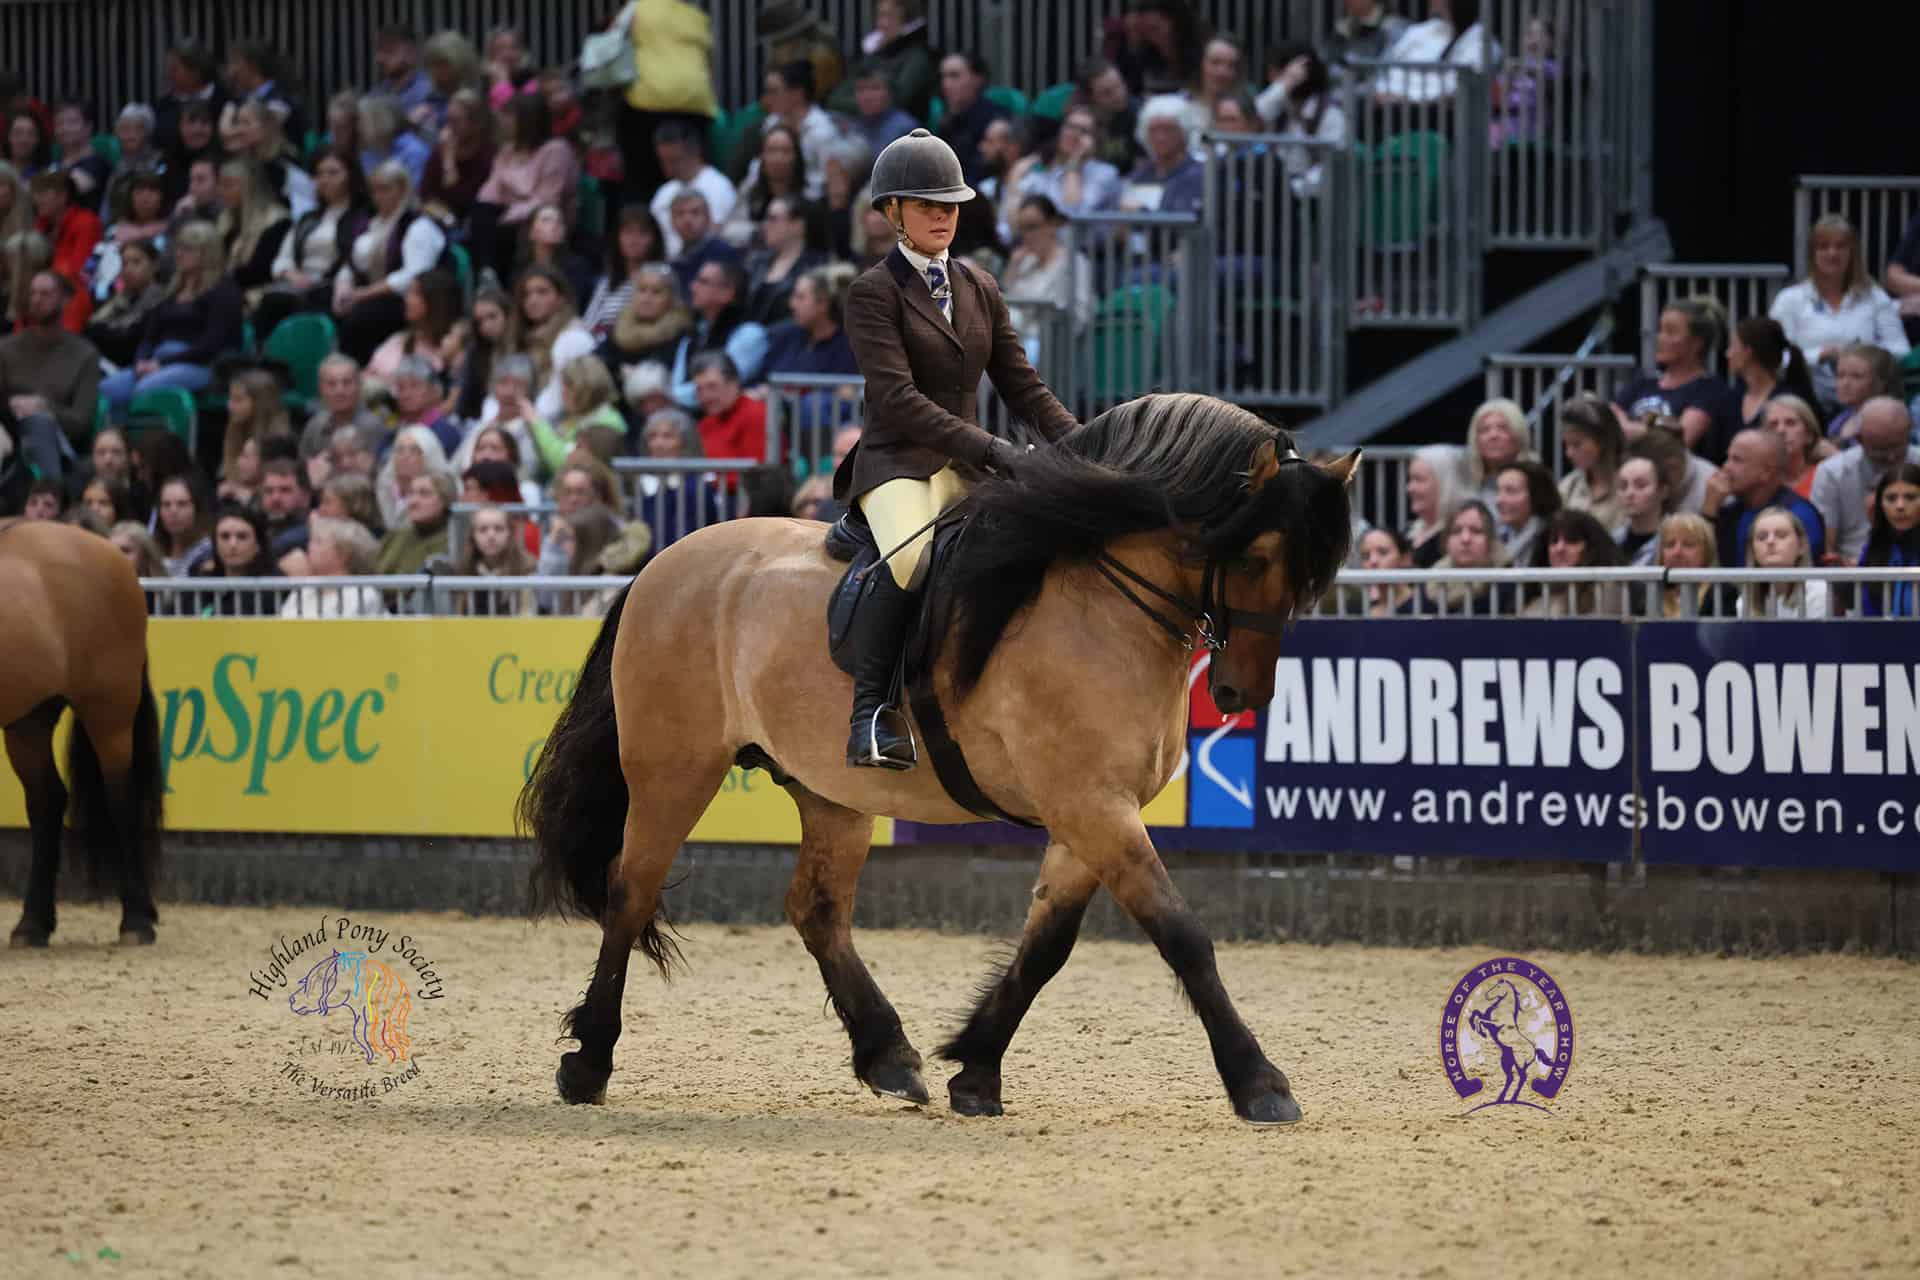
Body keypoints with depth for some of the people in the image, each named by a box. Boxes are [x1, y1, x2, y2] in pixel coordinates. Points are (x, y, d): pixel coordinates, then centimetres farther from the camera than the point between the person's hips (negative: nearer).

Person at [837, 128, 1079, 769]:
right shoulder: (874, 293, -3)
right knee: (911, 554, -37)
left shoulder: (981, 290, 17)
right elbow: (896, 398, -15)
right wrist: (989, 447, -23)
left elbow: (1022, 386, 16)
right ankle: (872, 710, -30)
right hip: (896, 461, -6)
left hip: (967, 467, 6)